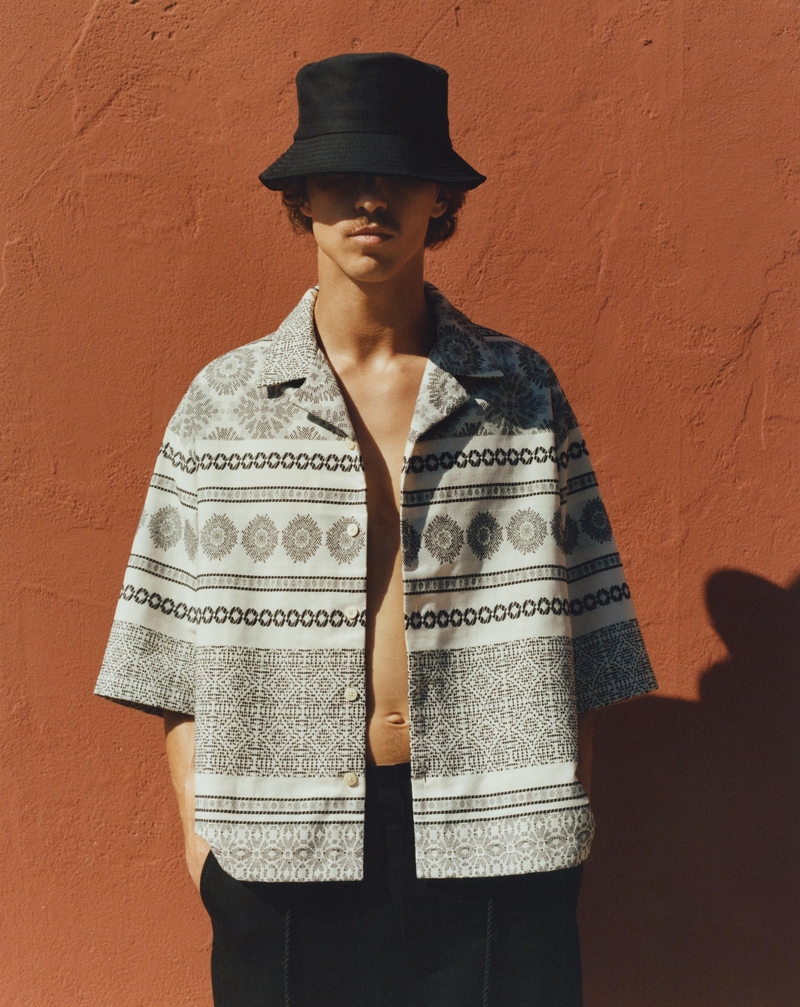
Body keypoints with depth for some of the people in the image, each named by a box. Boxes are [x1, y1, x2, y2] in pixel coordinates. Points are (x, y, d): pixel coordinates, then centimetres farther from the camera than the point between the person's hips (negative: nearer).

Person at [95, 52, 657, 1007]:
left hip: (490, 842, 0)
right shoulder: (221, 399, 2)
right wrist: (196, 826, 1)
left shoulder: (523, 392, 2)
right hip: (283, 849, 0)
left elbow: (570, 634, 4)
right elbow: (175, 639, 4)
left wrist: (566, 812, 2)